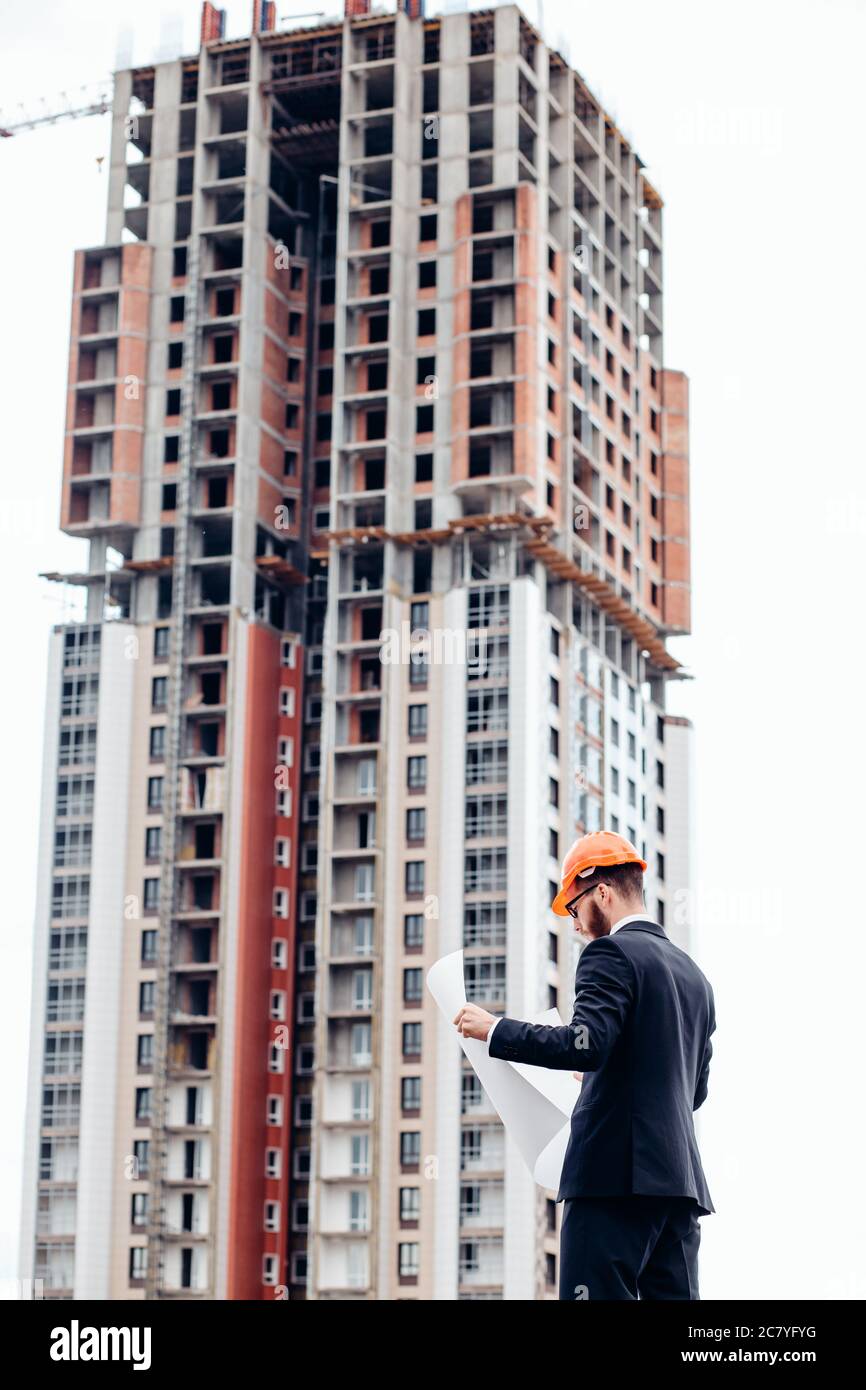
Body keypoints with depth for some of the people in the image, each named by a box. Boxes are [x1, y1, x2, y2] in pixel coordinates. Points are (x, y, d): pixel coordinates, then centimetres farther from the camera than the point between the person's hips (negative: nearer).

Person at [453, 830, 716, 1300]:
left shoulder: (611, 953, -5)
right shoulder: (693, 975, 21)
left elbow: (586, 1044, -20)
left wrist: (493, 1030, -9)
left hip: (616, 1175, -8)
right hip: (680, 1180, 8)